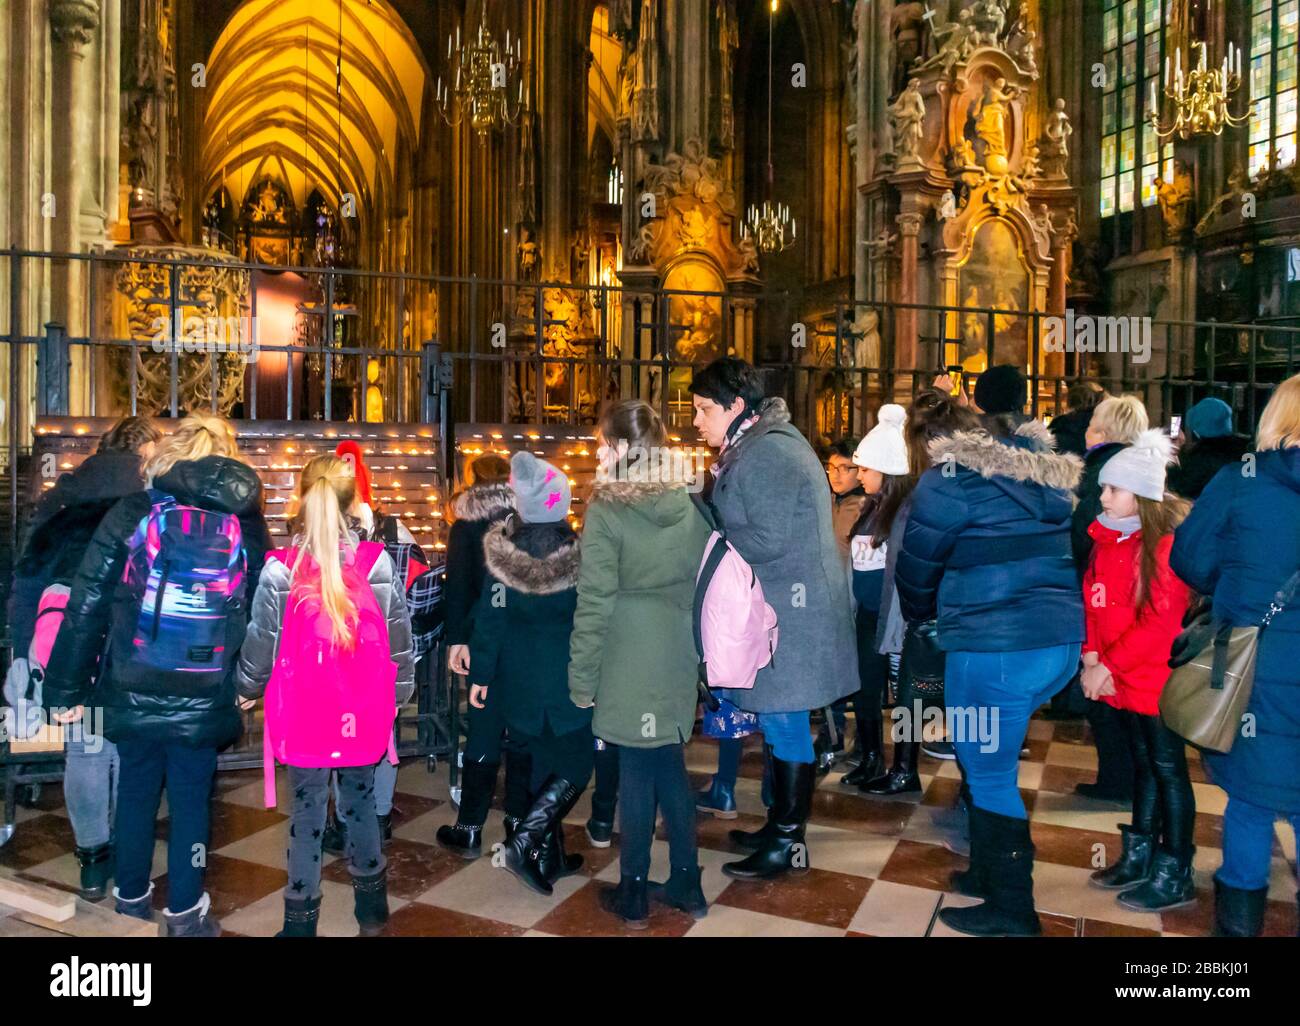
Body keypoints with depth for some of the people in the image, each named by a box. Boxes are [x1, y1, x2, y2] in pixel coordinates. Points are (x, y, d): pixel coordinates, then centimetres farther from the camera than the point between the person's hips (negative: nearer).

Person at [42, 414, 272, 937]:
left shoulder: (131, 514, -7)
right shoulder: (246, 523, -2)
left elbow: (86, 605, -7)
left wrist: (67, 684, 2)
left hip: (135, 693, 0)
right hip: (204, 698, 0)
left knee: (135, 792, 19)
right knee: (190, 800, 14)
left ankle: (132, 896, 36)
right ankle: (185, 913, 24)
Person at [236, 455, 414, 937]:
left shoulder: (280, 570, -13)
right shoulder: (378, 562, -10)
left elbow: (260, 643, -4)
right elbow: (400, 638, -2)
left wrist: (246, 687, 16)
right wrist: (400, 692, 13)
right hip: (362, 712, 1)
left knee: (307, 810, 13)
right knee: (361, 799, 19)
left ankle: (301, 919, 25)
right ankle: (372, 907, 34)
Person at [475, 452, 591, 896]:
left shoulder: (501, 554, -12)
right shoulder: (579, 556, -15)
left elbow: (489, 619, -6)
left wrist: (482, 674, 5)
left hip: (519, 682, 3)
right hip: (569, 683, -3)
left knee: (542, 763, 18)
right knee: (574, 765, 12)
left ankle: (551, 857, 26)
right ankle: (524, 842, -3)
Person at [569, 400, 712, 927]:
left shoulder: (606, 510, -13)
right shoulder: (691, 504, 2)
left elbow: (595, 603, -14)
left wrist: (580, 678, -6)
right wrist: (700, 649, 16)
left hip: (628, 662, -5)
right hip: (678, 659, 5)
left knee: (637, 774, 6)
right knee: (671, 768, 16)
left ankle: (634, 897, 21)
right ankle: (686, 884, 27)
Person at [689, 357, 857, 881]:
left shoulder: (766, 455, -18)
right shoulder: (757, 446, 15)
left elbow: (767, 540, -24)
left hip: (789, 615, -10)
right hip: (775, 610, 10)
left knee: (785, 726, 1)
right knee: (780, 724, 18)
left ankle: (788, 843, 14)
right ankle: (780, 824, 32)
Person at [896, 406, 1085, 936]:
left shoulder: (952, 478, -7)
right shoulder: (1053, 475, 14)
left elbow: (917, 563, 1)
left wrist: (919, 613, 22)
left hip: (993, 648, -8)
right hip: (1062, 640, 8)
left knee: (989, 777, 6)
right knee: (989, 761, 22)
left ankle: (1011, 910, 18)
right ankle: (988, 873, 34)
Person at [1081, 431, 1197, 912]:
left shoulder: (1167, 543, -16)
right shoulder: (1107, 538, 7)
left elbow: (1160, 621, -20)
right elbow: (1092, 602, 7)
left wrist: (1108, 665, -19)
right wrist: (1092, 655, -6)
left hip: (1158, 678, -7)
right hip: (1126, 677, 7)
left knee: (1167, 768, 3)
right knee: (1142, 763, 17)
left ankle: (1175, 876, 15)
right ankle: (1139, 855, 29)